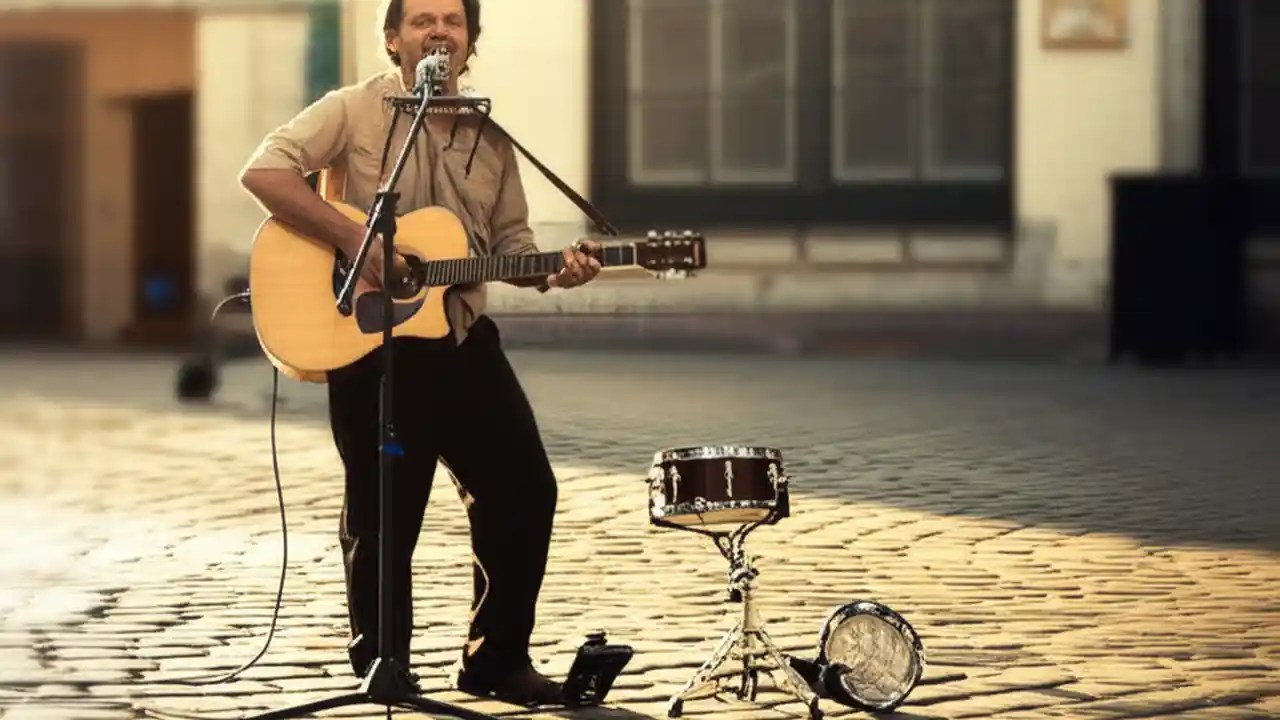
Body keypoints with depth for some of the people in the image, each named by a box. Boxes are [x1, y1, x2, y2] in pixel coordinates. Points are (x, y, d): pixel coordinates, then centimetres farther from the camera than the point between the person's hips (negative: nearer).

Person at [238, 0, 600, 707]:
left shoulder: (488, 138, 11)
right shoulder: (353, 111, -5)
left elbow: (508, 239, 17)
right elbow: (263, 171, -16)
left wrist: (550, 272, -5)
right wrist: (354, 238, -23)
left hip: (464, 339, 5)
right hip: (371, 345, -5)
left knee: (525, 489, 5)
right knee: (384, 516, 2)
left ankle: (496, 660, 18)